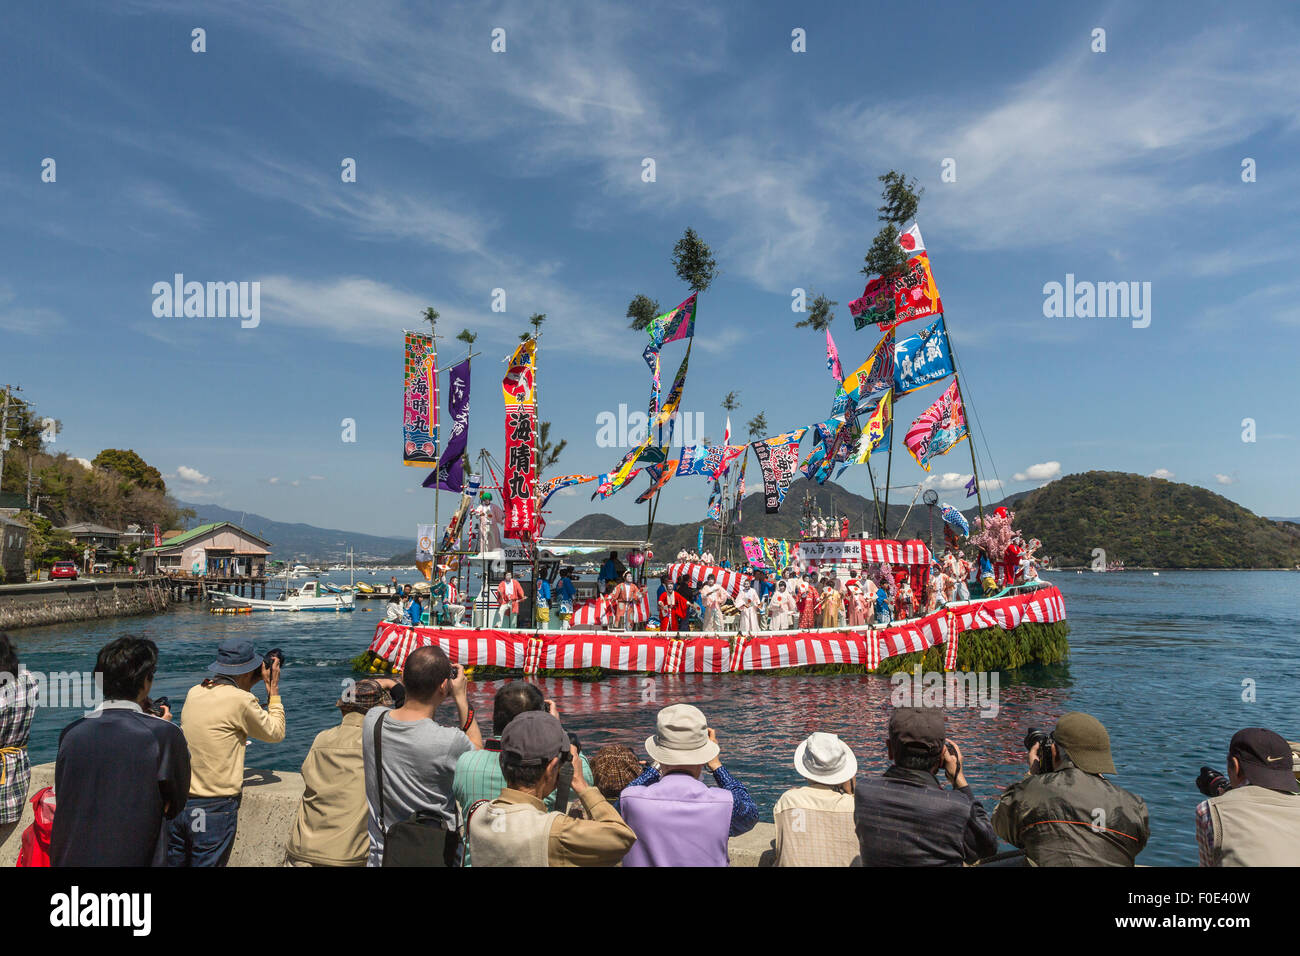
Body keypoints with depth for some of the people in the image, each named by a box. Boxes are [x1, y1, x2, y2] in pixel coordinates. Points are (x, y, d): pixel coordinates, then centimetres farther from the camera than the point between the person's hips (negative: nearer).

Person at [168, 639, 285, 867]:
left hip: (179, 801, 7)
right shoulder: (240, 700, -14)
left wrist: (249, 685, 26)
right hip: (215, 808, -6)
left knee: (174, 861, 17)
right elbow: (275, 733, 1)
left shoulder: (194, 693, 5)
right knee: (207, 862, 5)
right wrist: (273, 689, 8)